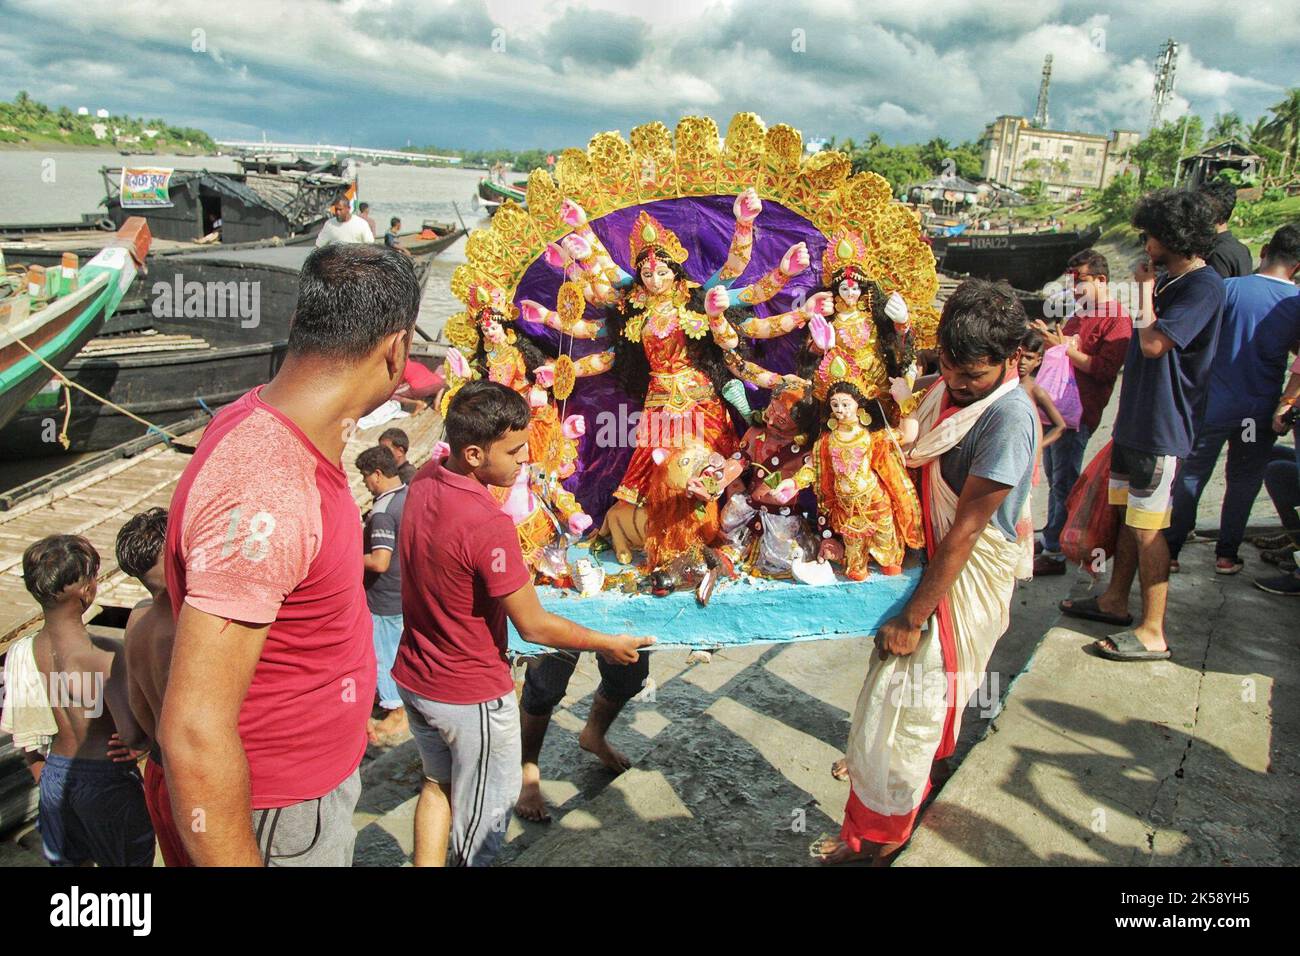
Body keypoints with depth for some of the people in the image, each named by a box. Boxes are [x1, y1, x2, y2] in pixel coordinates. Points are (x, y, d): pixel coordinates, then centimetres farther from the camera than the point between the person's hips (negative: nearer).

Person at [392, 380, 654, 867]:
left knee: (437, 784, 28)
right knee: (484, 813, 15)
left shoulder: (423, 480, -10)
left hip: (414, 678, 8)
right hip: (472, 695, -7)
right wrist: (609, 644, -9)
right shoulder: (489, 525, -32)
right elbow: (534, 626, -23)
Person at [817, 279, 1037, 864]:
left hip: (967, 576, -7)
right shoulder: (945, 390, 1)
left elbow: (965, 530, -23)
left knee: (903, 701, 2)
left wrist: (913, 617, -19)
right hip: (929, 558, 7)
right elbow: (919, 473, 10)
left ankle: (874, 836, 21)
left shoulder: (1009, 416, -24)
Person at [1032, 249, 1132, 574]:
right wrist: (1049, 338, 8)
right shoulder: (1079, 315, 19)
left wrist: (1065, 347, -18)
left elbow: (1104, 370, -19)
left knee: (1063, 482, -6)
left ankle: (1055, 553, -1)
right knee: (1054, 478, 14)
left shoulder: (1117, 319, -10)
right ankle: (1051, 538, 24)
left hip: (1077, 412, -9)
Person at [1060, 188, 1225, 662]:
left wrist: (1145, 285, -14)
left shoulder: (1203, 285, -16)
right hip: (1136, 418, 9)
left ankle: (1152, 633, 4)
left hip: (1161, 427, -9)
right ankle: (1115, 601, 31)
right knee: (1129, 514, 17)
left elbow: (1153, 342, -25)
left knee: (1147, 527, -5)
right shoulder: (1169, 280, 13)